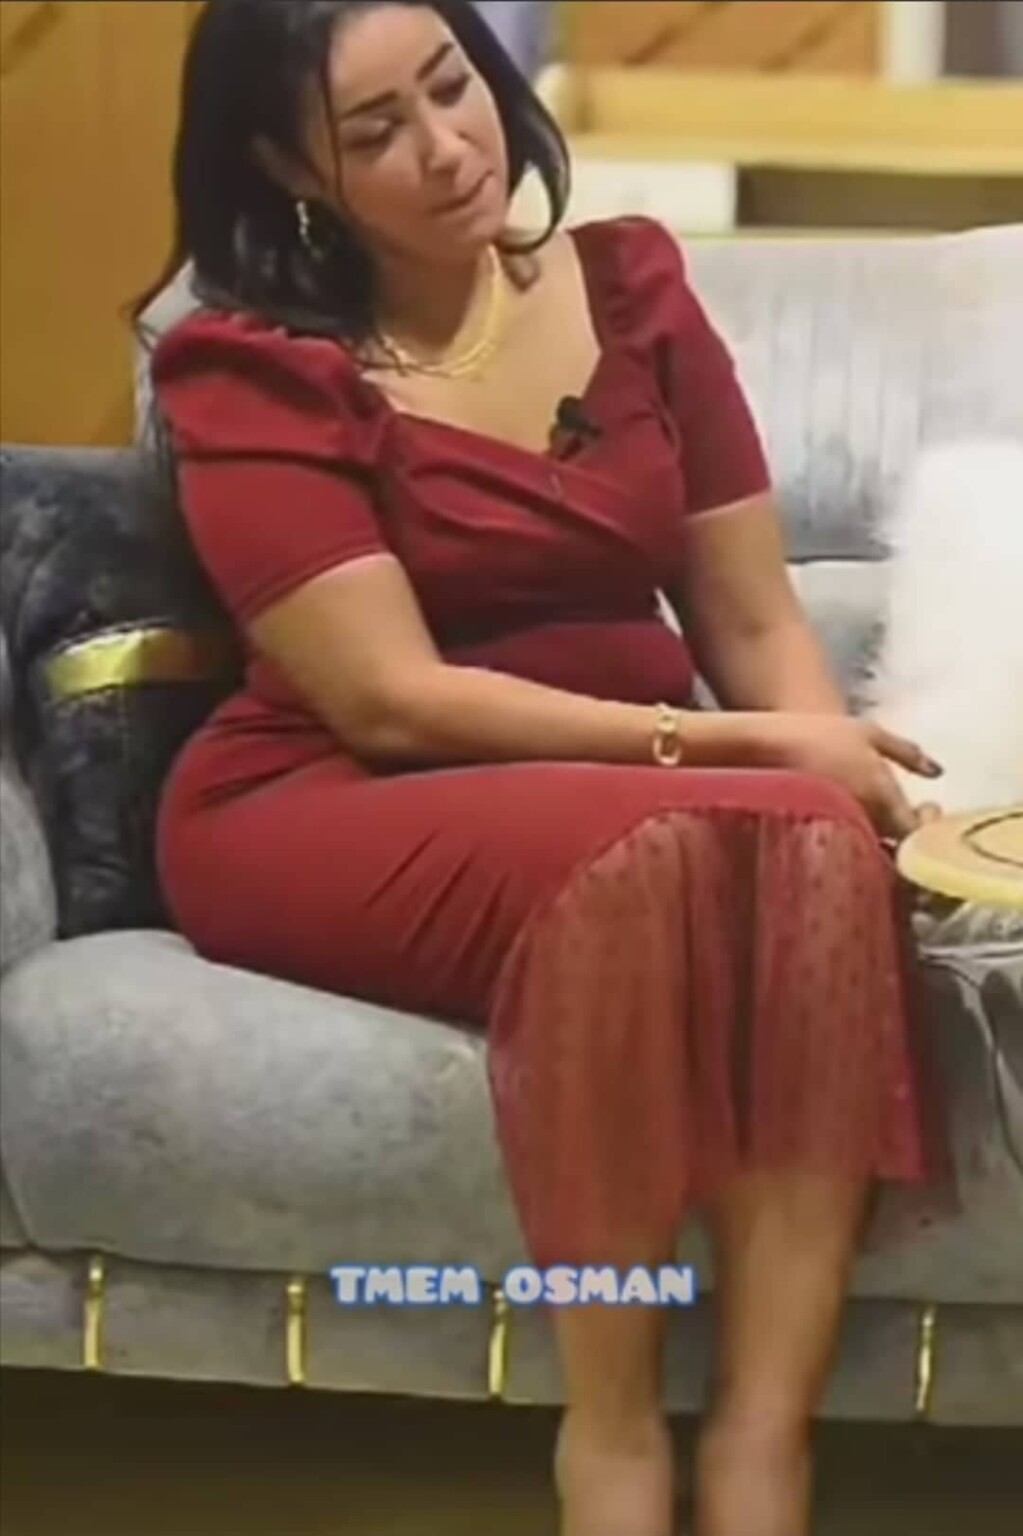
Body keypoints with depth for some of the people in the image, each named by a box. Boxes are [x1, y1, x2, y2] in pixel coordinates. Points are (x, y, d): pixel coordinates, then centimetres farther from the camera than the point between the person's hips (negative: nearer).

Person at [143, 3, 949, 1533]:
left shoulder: (630, 286, 8)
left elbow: (754, 619, 5)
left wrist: (833, 765, -17)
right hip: (328, 818, -4)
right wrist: (731, 748, -21)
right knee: (640, 854, -36)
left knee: (819, 843, -30)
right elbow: (394, 703, -15)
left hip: (639, 794, 4)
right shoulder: (255, 370, -6)